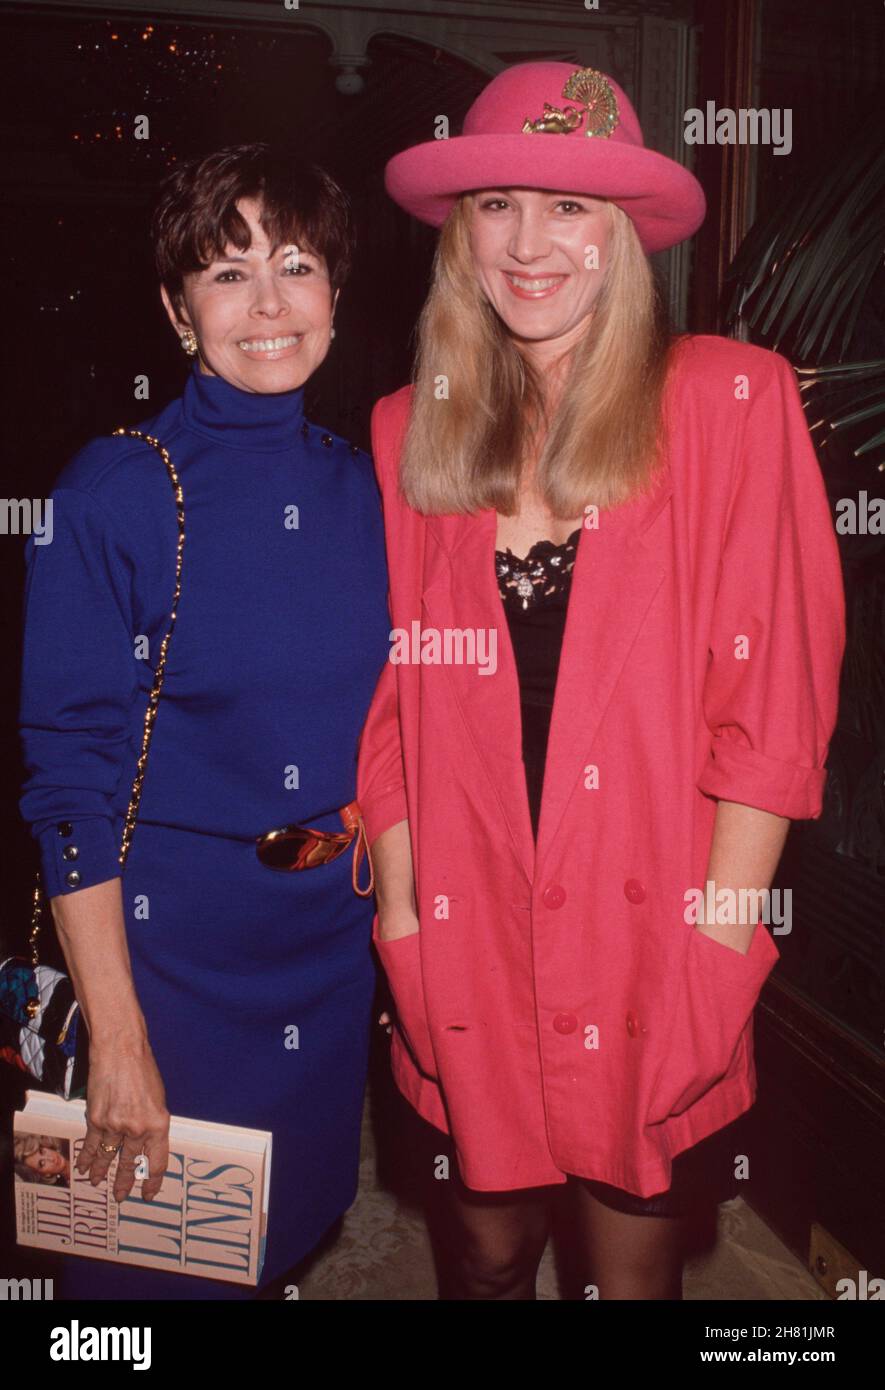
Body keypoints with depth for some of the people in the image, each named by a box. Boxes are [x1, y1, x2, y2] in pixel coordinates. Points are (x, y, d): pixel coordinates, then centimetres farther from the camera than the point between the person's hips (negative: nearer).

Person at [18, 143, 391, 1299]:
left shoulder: (361, 487, 1)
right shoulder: (113, 494, -13)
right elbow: (71, 779, -14)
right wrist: (117, 1038, -15)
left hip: (337, 942, 5)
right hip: (166, 935, -4)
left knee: (295, 1226, 22)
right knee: (157, 1254, 15)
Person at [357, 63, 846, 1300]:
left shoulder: (727, 399, -6)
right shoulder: (408, 430, 4)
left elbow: (773, 694, -8)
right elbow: (386, 704, 4)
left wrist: (717, 942, -10)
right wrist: (402, 917, -2)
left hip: (650, 942, -2)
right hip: (466, 941, 3)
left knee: (634, 1264, 16)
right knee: (482, 1255, 20)